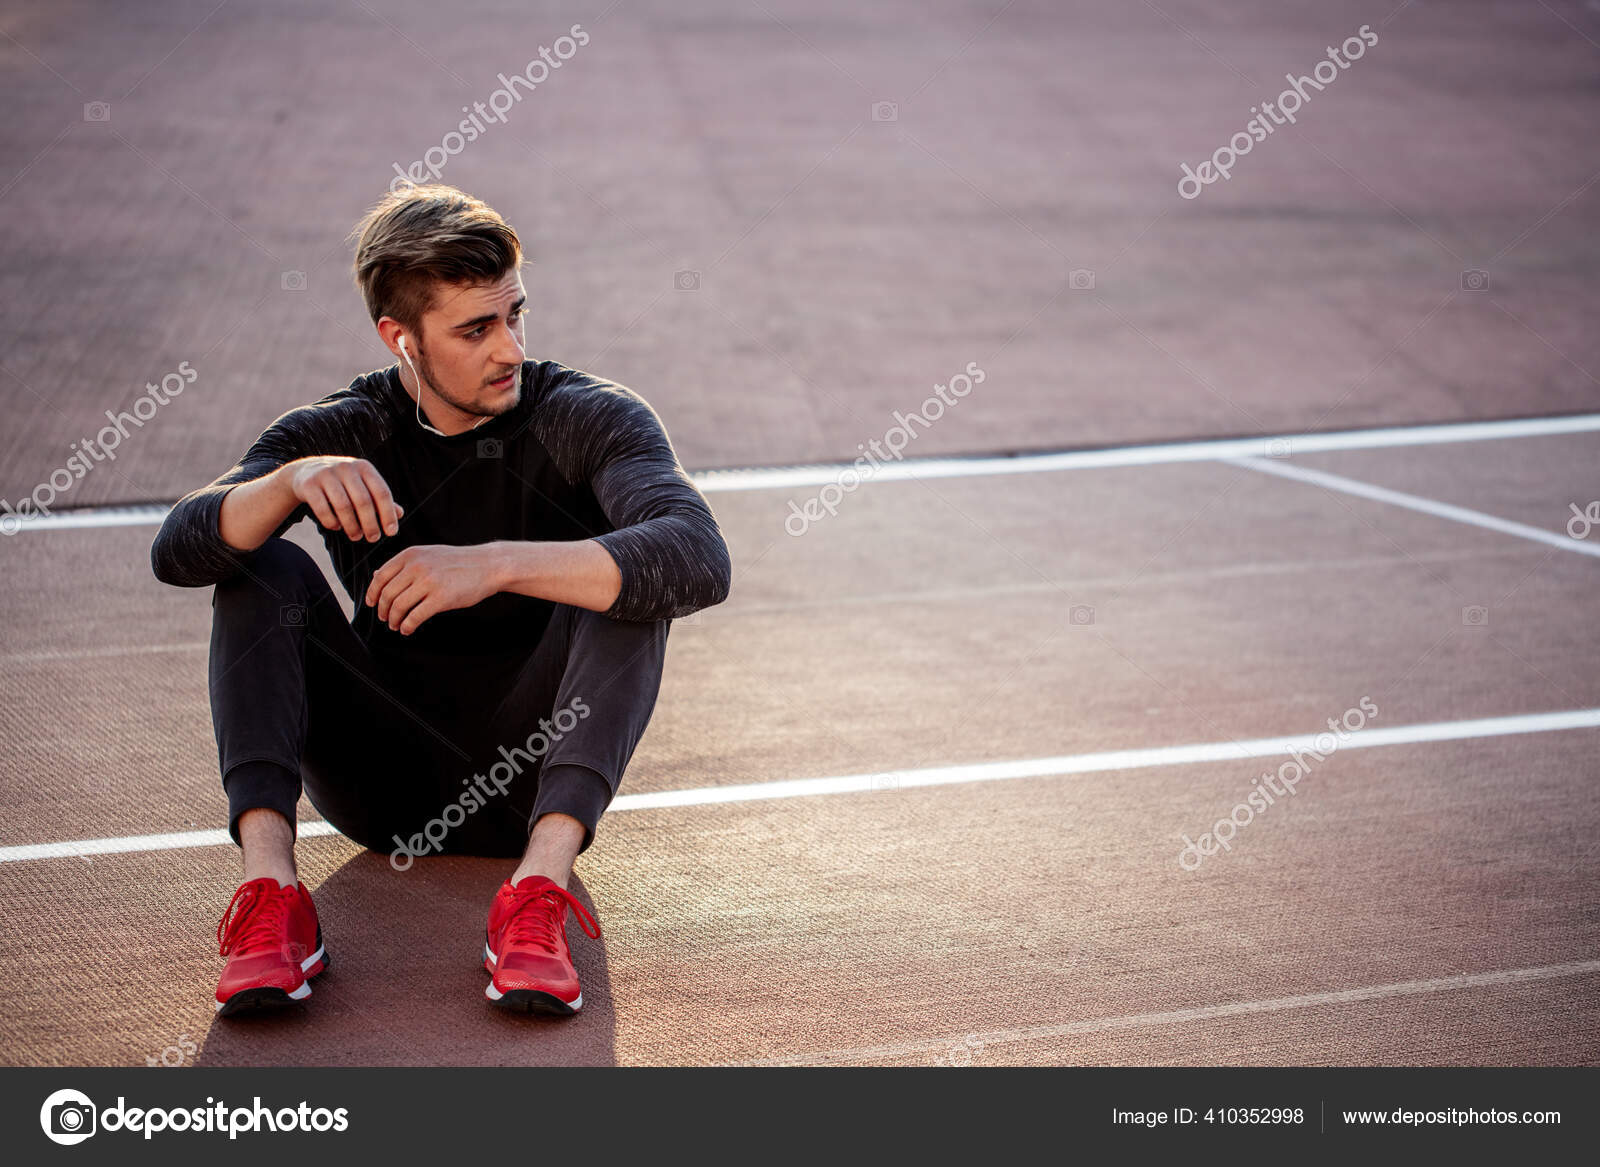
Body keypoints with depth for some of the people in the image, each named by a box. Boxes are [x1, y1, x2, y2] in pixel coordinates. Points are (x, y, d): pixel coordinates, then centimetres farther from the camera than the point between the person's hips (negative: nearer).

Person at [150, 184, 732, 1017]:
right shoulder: (337, 434, -1)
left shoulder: (592, 420, -8)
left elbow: (698, 560, -28)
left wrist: (493, 565, -38)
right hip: (384, 781, 2)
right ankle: (268, 889, -32)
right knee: (264, 567, -17)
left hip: (532, 775, -1)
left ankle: (539, 885, -38)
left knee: (626, 578, -24)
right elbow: (178, 552, -16)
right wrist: (291, 480, -36)